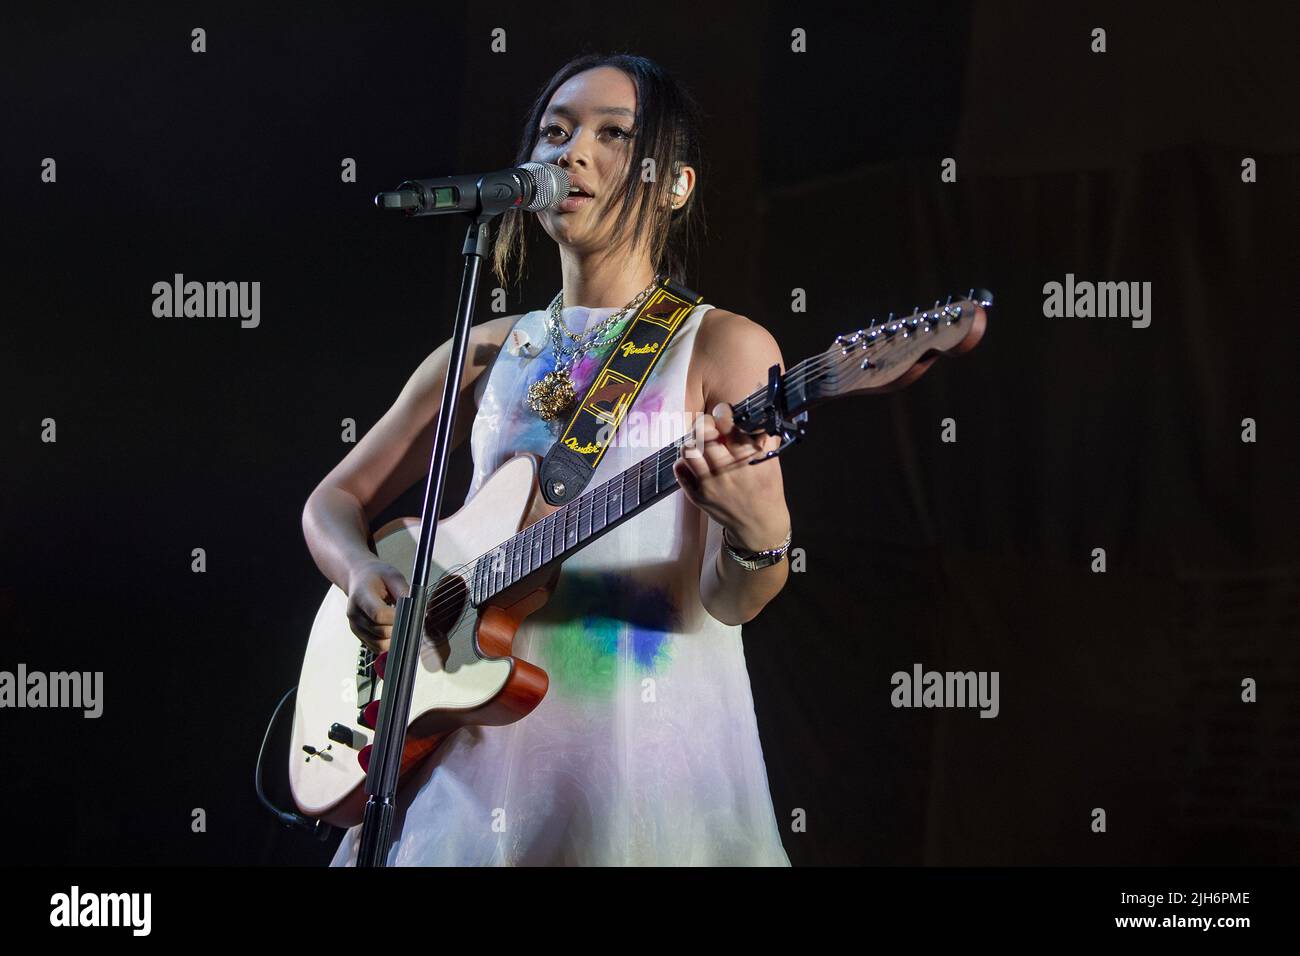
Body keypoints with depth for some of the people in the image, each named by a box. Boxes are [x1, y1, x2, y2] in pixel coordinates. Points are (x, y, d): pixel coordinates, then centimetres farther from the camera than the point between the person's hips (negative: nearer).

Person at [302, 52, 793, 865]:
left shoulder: (723, 348, -2)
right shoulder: (486, 354, 11)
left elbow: (730, 600, -9)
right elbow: (335, 501, 17)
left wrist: (758, 533, -32)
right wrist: (366, 577, -5)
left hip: (644, 738, -4)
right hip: (479, 742, 4)